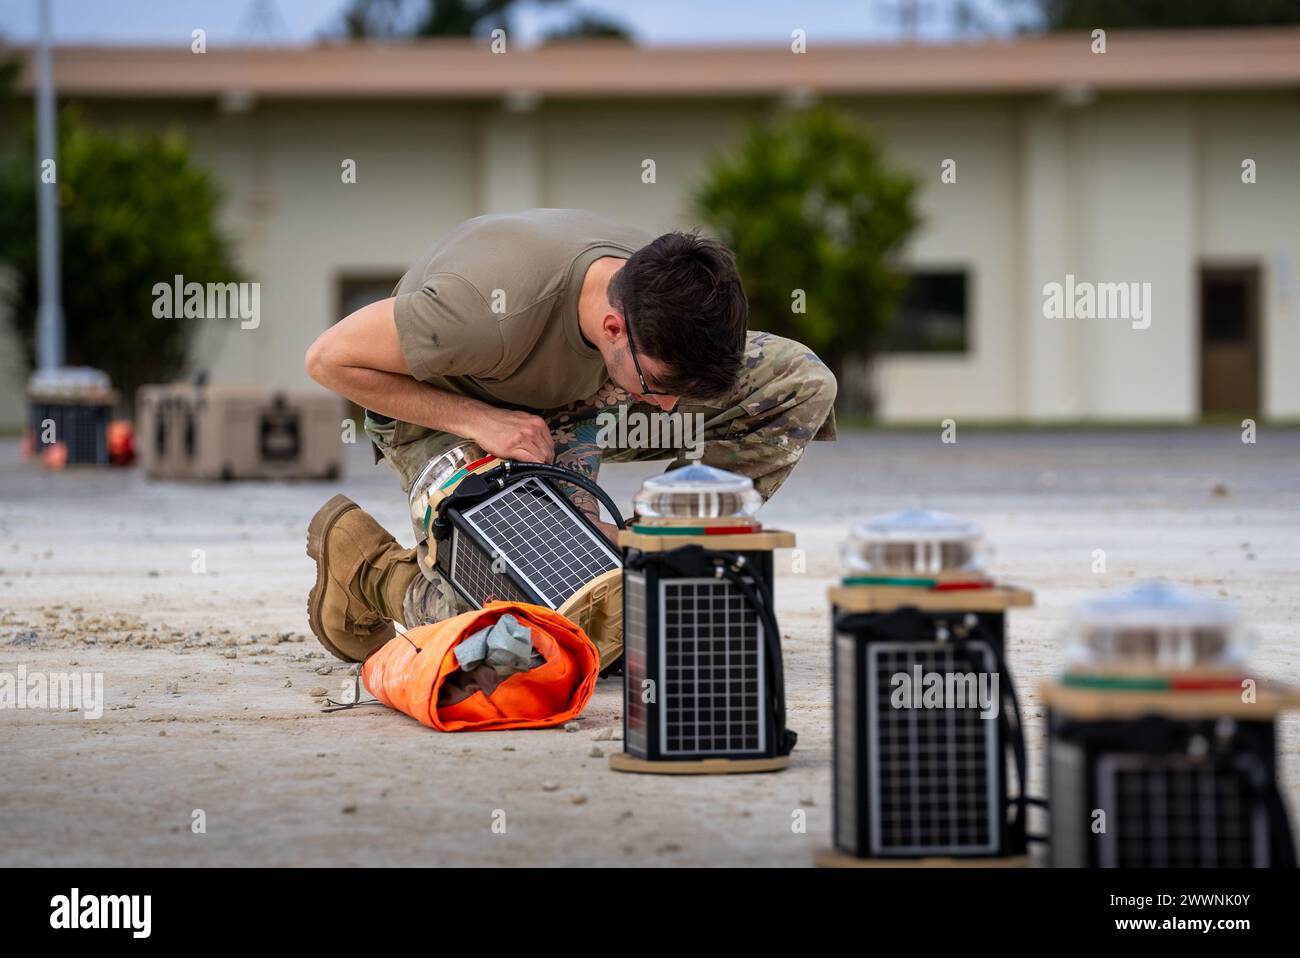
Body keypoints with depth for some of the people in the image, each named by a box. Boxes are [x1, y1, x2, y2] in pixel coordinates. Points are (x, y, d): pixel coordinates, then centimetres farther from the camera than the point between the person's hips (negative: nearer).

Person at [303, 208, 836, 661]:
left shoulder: (671, 291, -26)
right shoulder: (494, 311, -41)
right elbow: (328, 358, -29)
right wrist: (476, 420, -33)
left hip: (576, 404, 5)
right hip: (440, 408, -5)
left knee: (803, 382, -15)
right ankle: (362, 558, 2)